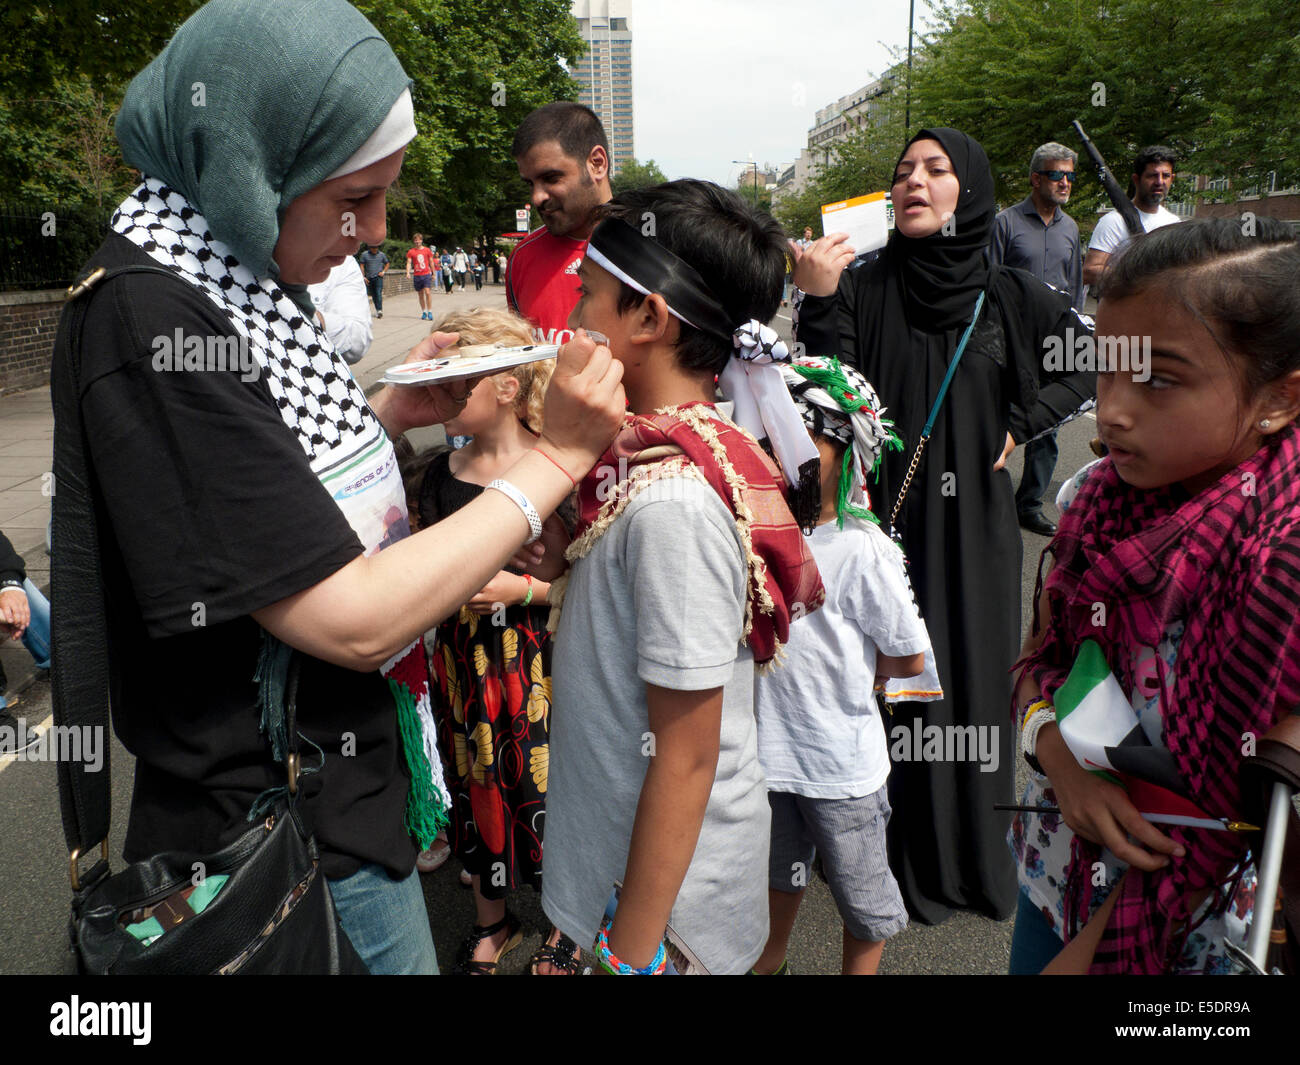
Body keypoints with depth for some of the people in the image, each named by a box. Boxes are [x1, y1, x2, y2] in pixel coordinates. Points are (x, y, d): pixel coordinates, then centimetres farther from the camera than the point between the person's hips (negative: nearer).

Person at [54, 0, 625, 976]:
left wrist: (392, 412, 1)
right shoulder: (152, 329, -26)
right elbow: (354, 621, -28)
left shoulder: (223, 279, 3)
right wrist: (559, 456, -22)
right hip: (294, 838, -8)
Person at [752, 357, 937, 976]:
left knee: (859, 885, 17)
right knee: (779, 871, 28)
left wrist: (844, 672, -5)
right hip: (770, 745, 5)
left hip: (842, 761, -5)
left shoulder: (862, 551, -21)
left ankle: (860, 972, 43)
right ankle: (770, 963, 52)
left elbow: (909, 658, -14)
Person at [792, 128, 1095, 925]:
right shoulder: (864, 288, -4)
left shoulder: (1011, 295, 1)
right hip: (889, 511, -1)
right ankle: (909, 856, 23)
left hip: (973, 521, 2)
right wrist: (819, 304, -23)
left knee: (977, 677, 9)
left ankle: (979, 855, 29)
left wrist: (1020, 425, 2)